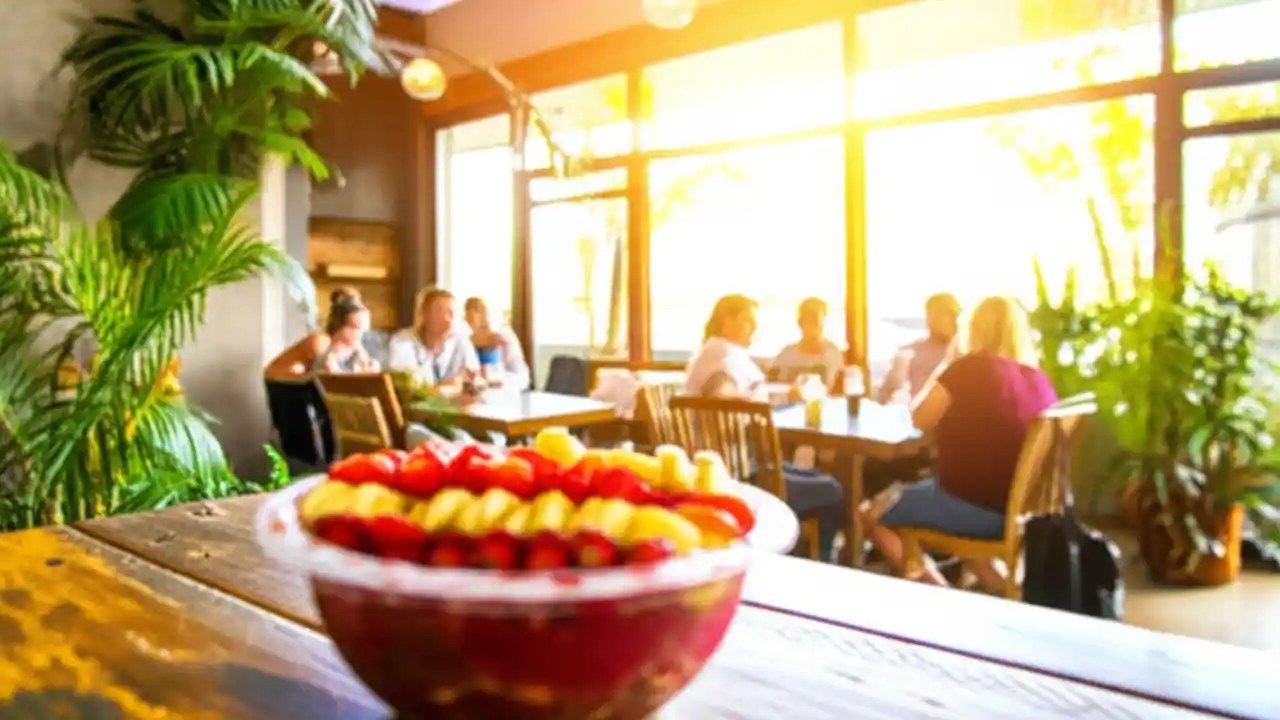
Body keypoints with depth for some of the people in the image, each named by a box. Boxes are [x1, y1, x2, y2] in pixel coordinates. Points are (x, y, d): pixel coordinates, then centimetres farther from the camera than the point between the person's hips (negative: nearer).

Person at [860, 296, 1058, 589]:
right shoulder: (1041, 381, 4)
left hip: (973, 506, -7)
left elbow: (921, 419, -2)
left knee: (871, 513, 10)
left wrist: (941, 370, 8)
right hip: (1022, 511, 7)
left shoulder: (968, 368, -11)